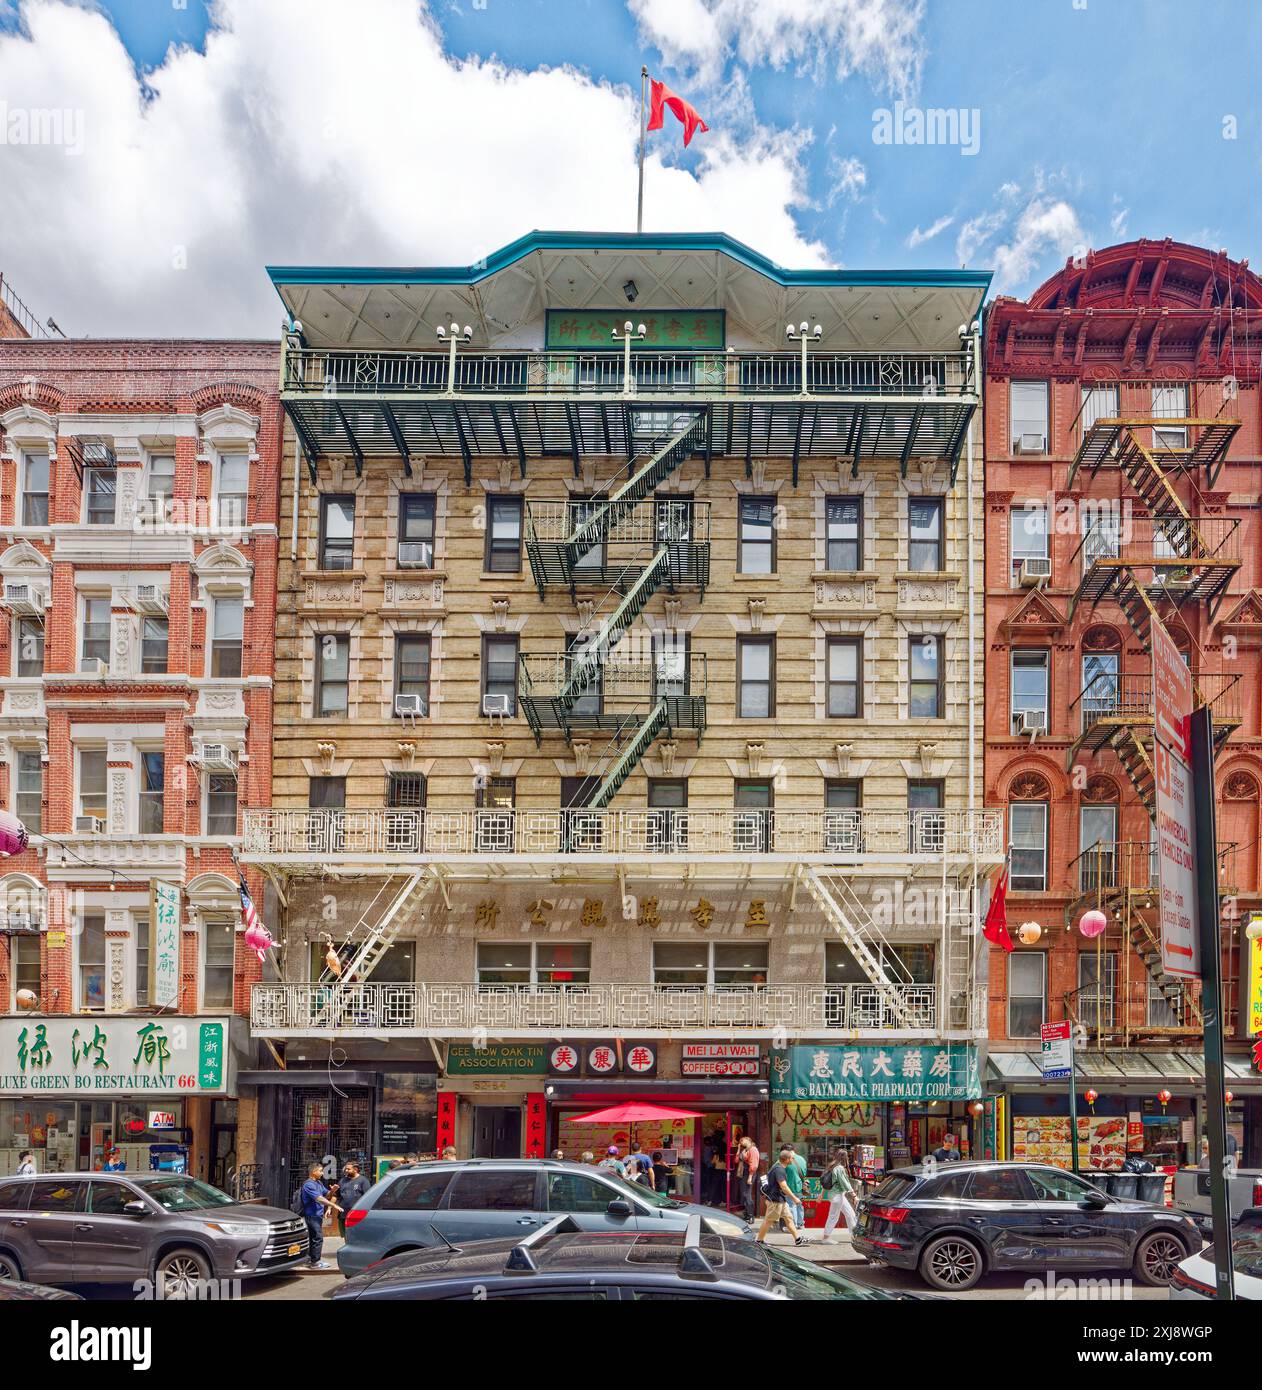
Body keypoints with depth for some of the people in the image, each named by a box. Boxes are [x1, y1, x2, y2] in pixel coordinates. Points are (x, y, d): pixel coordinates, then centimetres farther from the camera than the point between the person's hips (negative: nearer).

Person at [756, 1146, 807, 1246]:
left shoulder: (778, 1166, 10)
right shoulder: (779, 1170, -23)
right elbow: (784, 1186, -26)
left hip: (781, 1200, 10)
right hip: (775, 1200, -10)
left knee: (788, 1218, 11)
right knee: (769, 1221, 0)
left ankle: (798, 1239, 15)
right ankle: (759, 1240, 11)